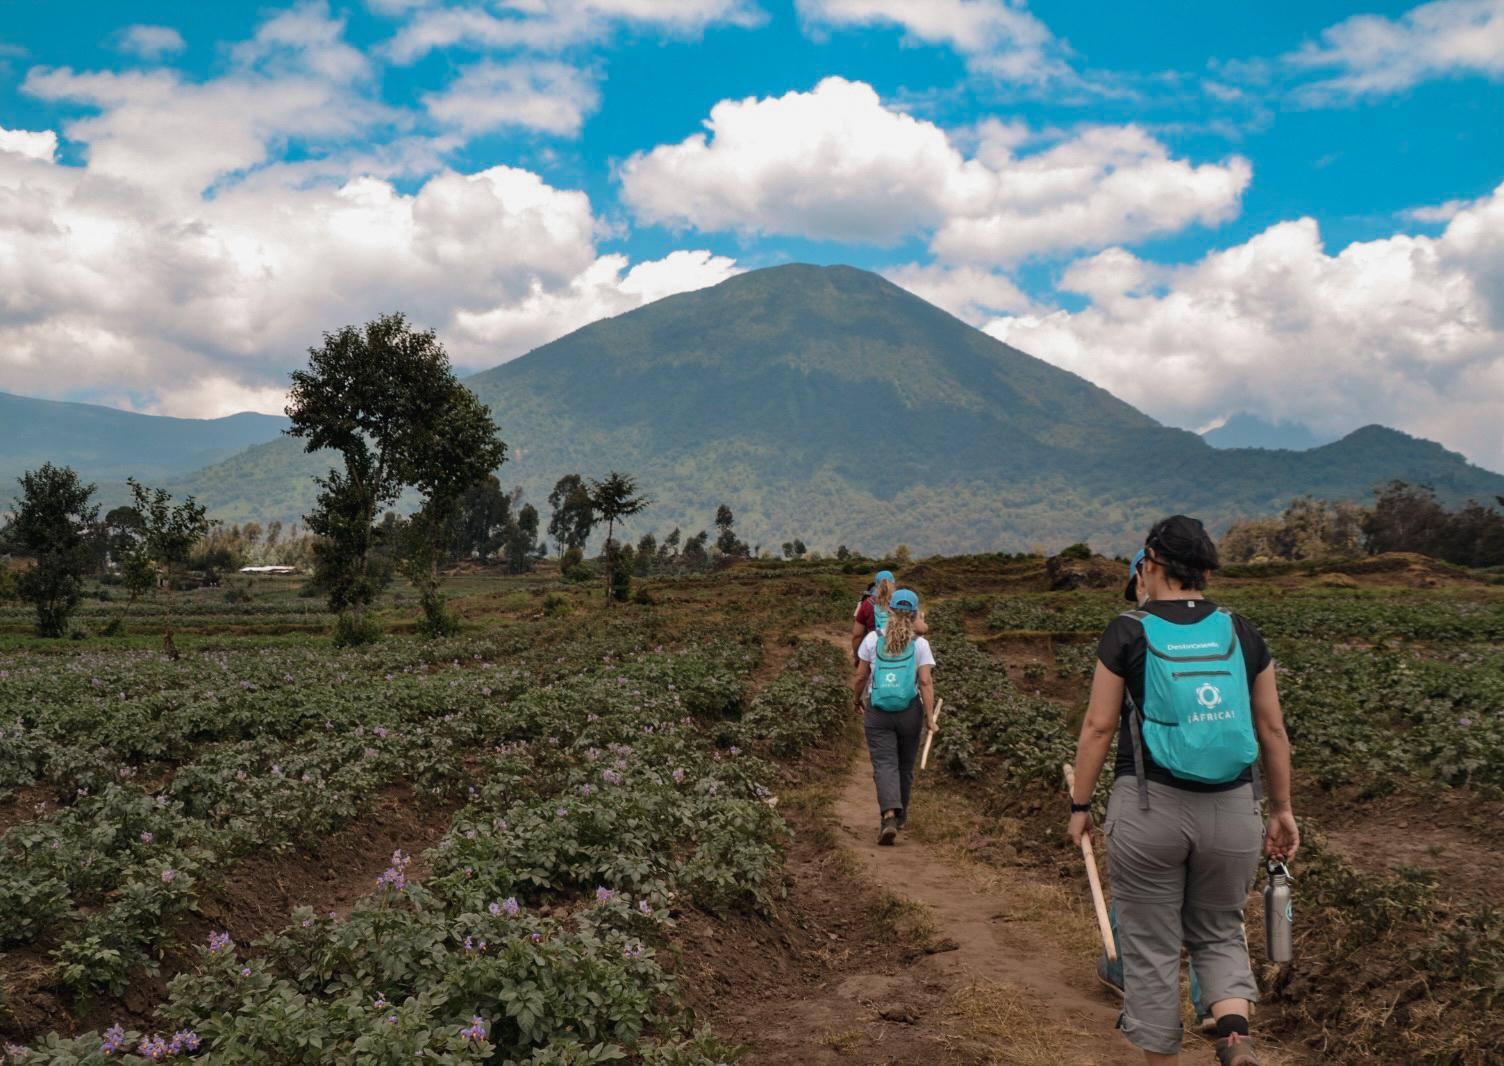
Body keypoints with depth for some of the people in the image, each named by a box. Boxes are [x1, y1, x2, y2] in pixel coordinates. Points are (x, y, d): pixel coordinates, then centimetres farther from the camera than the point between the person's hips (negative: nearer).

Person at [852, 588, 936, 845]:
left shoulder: (873, 639, -1)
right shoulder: (920, 644, -3)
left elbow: (861, 676, 3)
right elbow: (926, 682, -11)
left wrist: (856, 699, 19)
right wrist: (930, 716, -10)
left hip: (877, 711, -1)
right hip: (910, 711, 1)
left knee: (885, 765, -3)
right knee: (905, 765, 17)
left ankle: (888, 817, -23)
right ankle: (900, 815, 32)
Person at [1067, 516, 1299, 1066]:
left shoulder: (1127, 632, -5)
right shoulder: (1241, 632, 3)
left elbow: (1098, 727, -5)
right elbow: (1272, 729, 8)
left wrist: (1080, 804, 5)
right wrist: (1281, 808, 18)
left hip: (1149, 808, -3)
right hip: (1231, 811, 3)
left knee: (1150, 945, 11)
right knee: (1218, 932, 21)